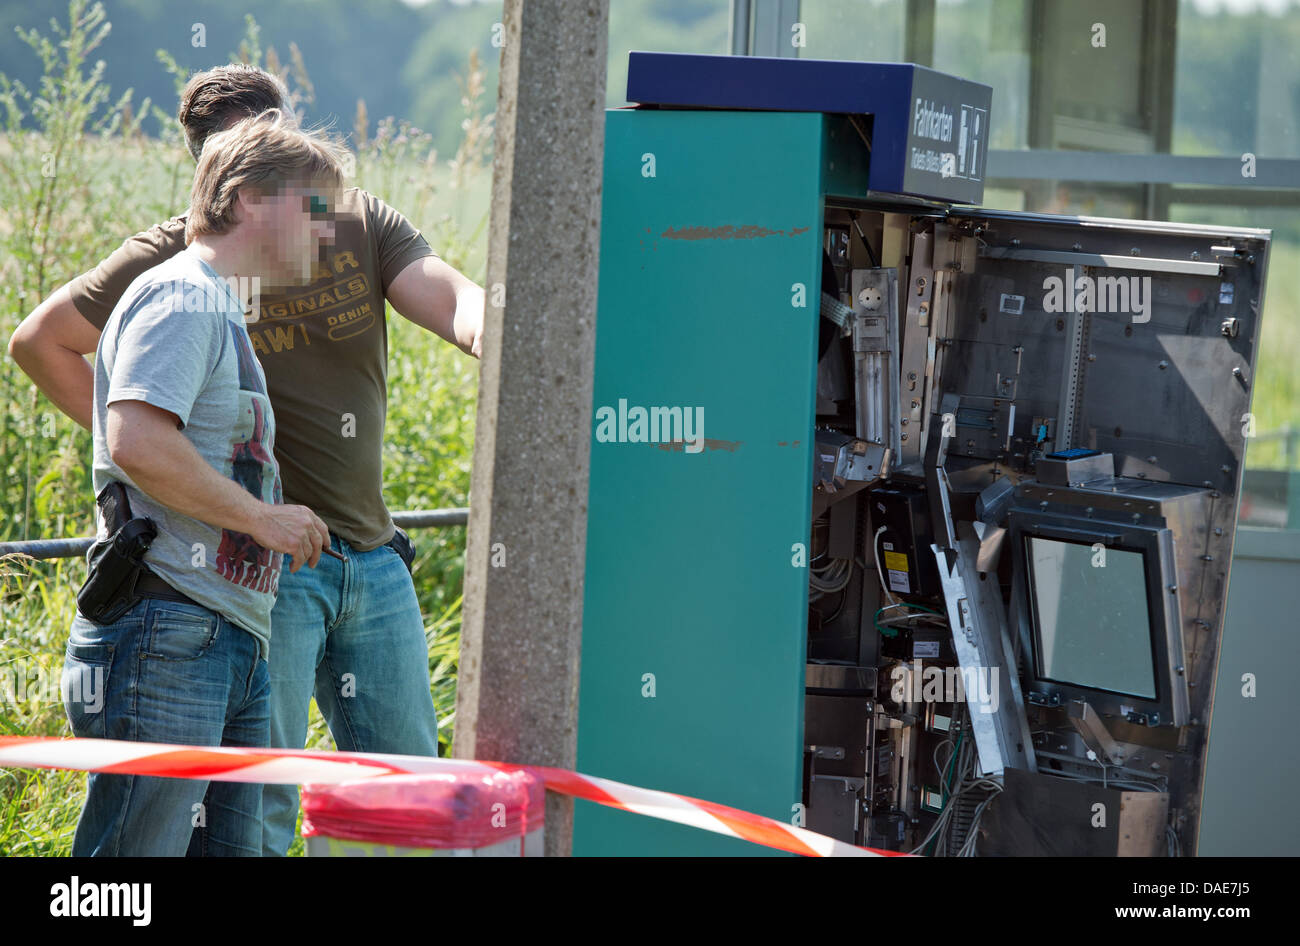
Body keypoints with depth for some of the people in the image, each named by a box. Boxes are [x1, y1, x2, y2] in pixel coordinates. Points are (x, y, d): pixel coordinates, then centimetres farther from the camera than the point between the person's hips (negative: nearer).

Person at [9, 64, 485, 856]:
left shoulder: (363, 225, 2)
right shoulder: (175, 259, -7)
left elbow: (451, 299, -13)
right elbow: (40, 341, 0)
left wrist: (483, 330, -36)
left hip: (373, 560, 5)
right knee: (259, 803, -5)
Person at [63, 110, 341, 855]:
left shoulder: (224, 313, 24)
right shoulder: (180, 297, -8)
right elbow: (136, 441, -22)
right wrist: (265, 519, -14)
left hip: (232, 645, 10)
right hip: (168, 634, -10)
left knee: (234, 847, 8)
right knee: (139, 851, -12)